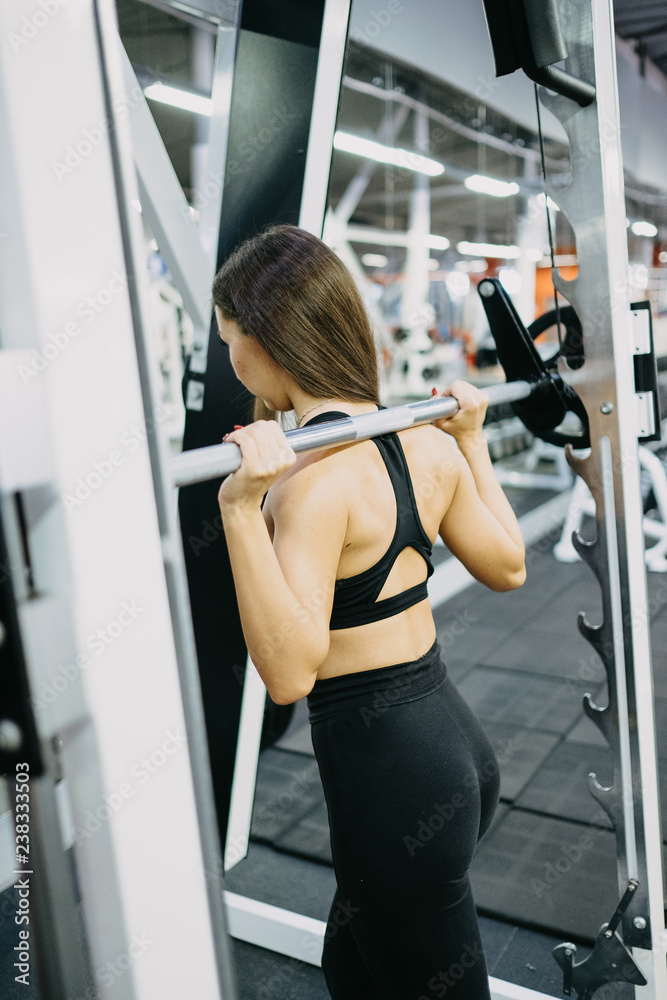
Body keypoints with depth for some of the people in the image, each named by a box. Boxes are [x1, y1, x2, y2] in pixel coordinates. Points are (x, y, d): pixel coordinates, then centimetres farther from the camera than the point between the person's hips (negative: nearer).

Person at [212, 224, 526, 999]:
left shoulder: (312, 477, -24)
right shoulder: (428, 442, 0)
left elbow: (290, 671, -29)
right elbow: (507, 566, 12)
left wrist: (242, 509, -36)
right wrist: (473, 441, 18)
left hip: (388, 773, -8)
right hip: (455, 743, 8)